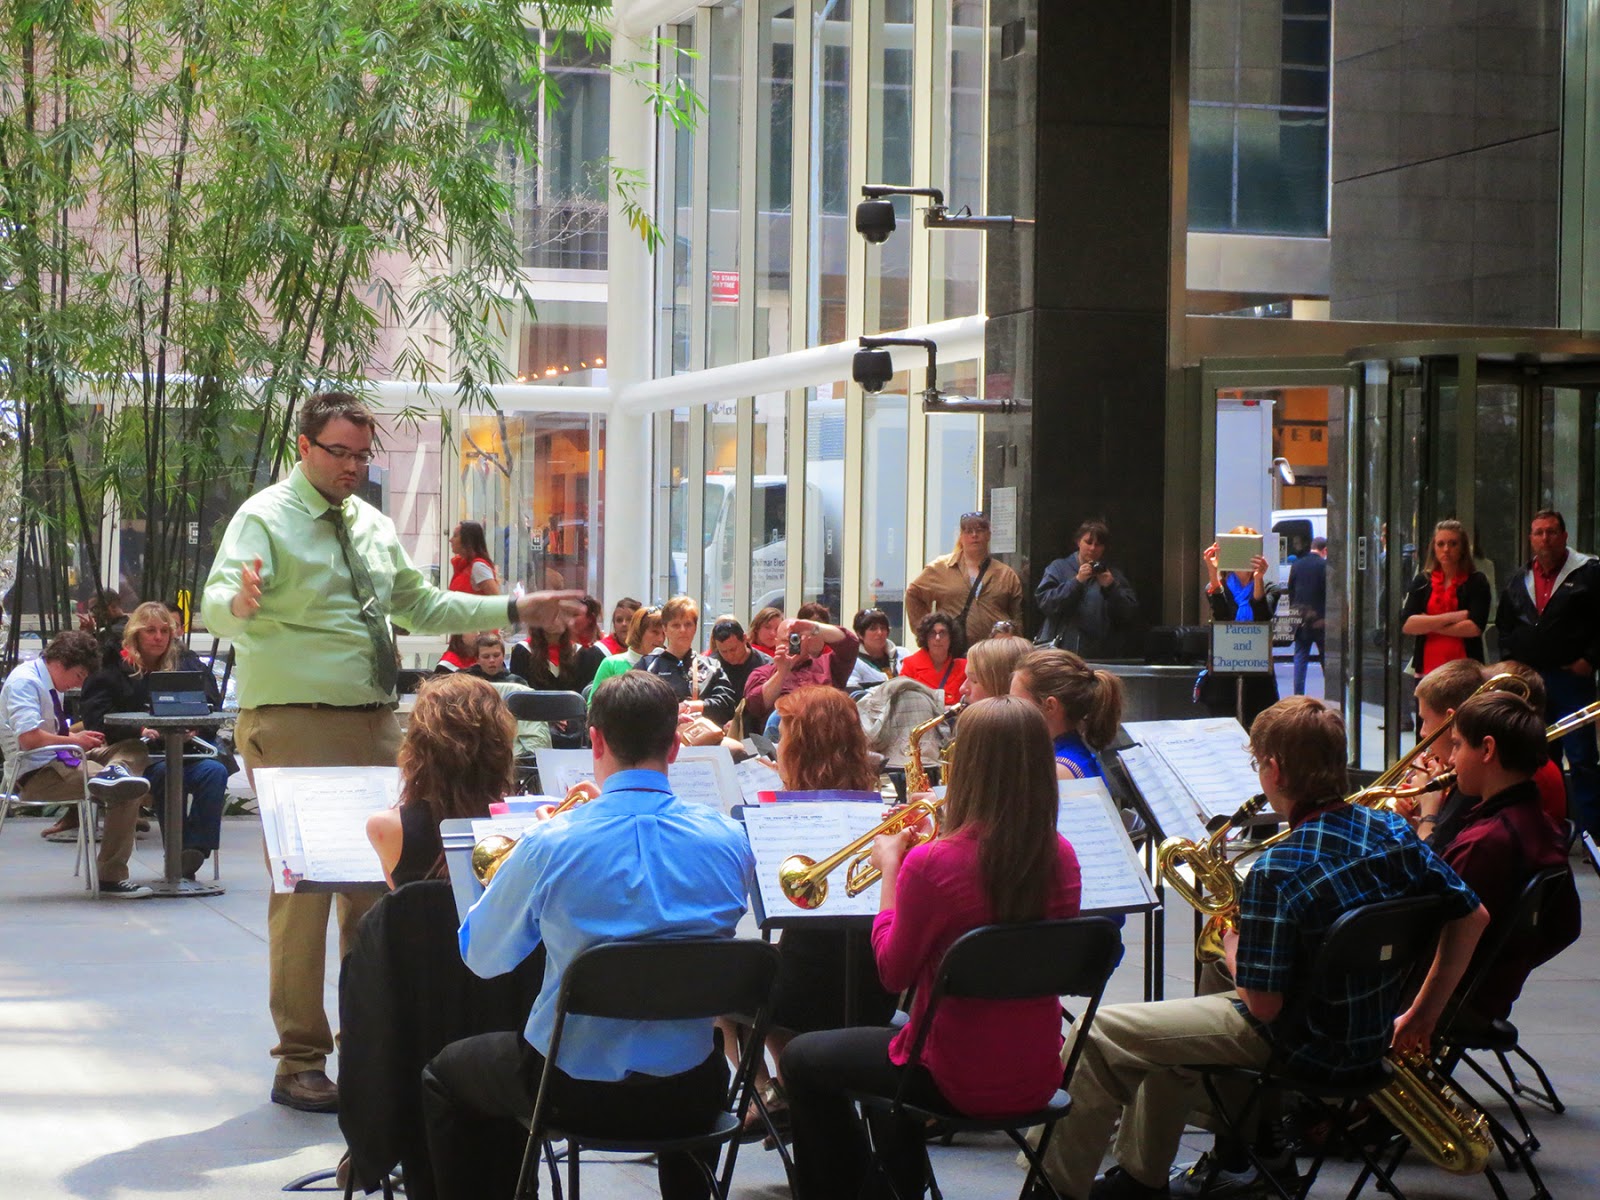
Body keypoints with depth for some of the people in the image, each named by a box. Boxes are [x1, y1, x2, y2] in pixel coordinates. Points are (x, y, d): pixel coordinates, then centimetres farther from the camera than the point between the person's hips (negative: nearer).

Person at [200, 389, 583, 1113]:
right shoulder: (266, 519, -7)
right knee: (304, 892, -8)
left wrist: (515, 612, 19)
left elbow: (421, 605, 25)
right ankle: (299, 1065, -2)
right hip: (294, 727, -7)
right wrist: (239, 602, -47)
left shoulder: (373, 526, 16)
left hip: (373, 725, 7)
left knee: (377, 888, 10)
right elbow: (216, 607, -22)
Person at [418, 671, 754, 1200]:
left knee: (444, 1077, 27)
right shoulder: (727, 840, -10)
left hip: (577, 1089, -3)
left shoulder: (550, 845, -19)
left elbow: (480, 957, -3)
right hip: (689, 1097, 3)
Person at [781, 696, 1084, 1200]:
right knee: (898, 1027, 35)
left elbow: (893, 973, -10)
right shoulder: (1062, 859, -6)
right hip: (1037, 1076, 6)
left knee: (803, 1059, 19)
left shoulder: (932, 865, -24)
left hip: (960, 1081, -6)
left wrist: (890, 869, -1)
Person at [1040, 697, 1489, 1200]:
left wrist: (1234, 949, -3)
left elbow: (1264, 1005, -24)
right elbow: (1472, 916, 3)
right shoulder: (1394, 832, -5)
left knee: (1100, 1034, 1)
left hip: (1304, 1049, -8)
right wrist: (1423, 1014, 11)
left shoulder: (1276, 872, -27)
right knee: (1171, 1028, 31)